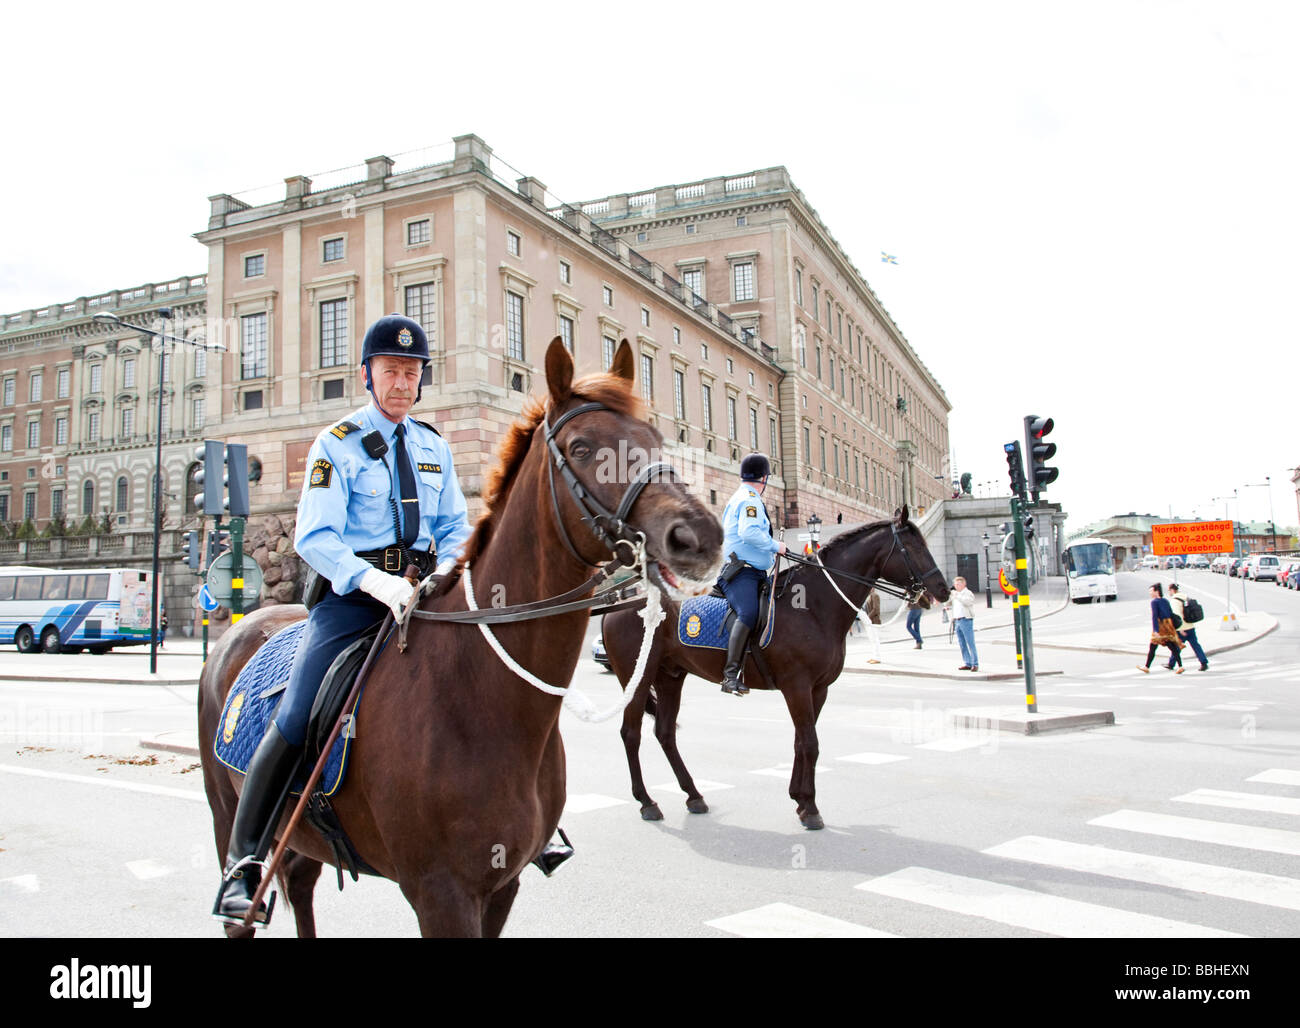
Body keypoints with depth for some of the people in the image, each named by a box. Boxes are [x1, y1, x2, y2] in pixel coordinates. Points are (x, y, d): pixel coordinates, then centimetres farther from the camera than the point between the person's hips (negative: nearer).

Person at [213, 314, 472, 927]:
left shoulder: (434, 447, 14)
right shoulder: (335, 445, 0)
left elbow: (455, 527, 16)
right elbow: (314, 538, -11)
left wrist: (449, 569, -7)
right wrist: (374, 580, -27)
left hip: (422, 593, 4)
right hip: (352, 596, -4)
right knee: (294, 721, -16)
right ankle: (244, 861, 0)